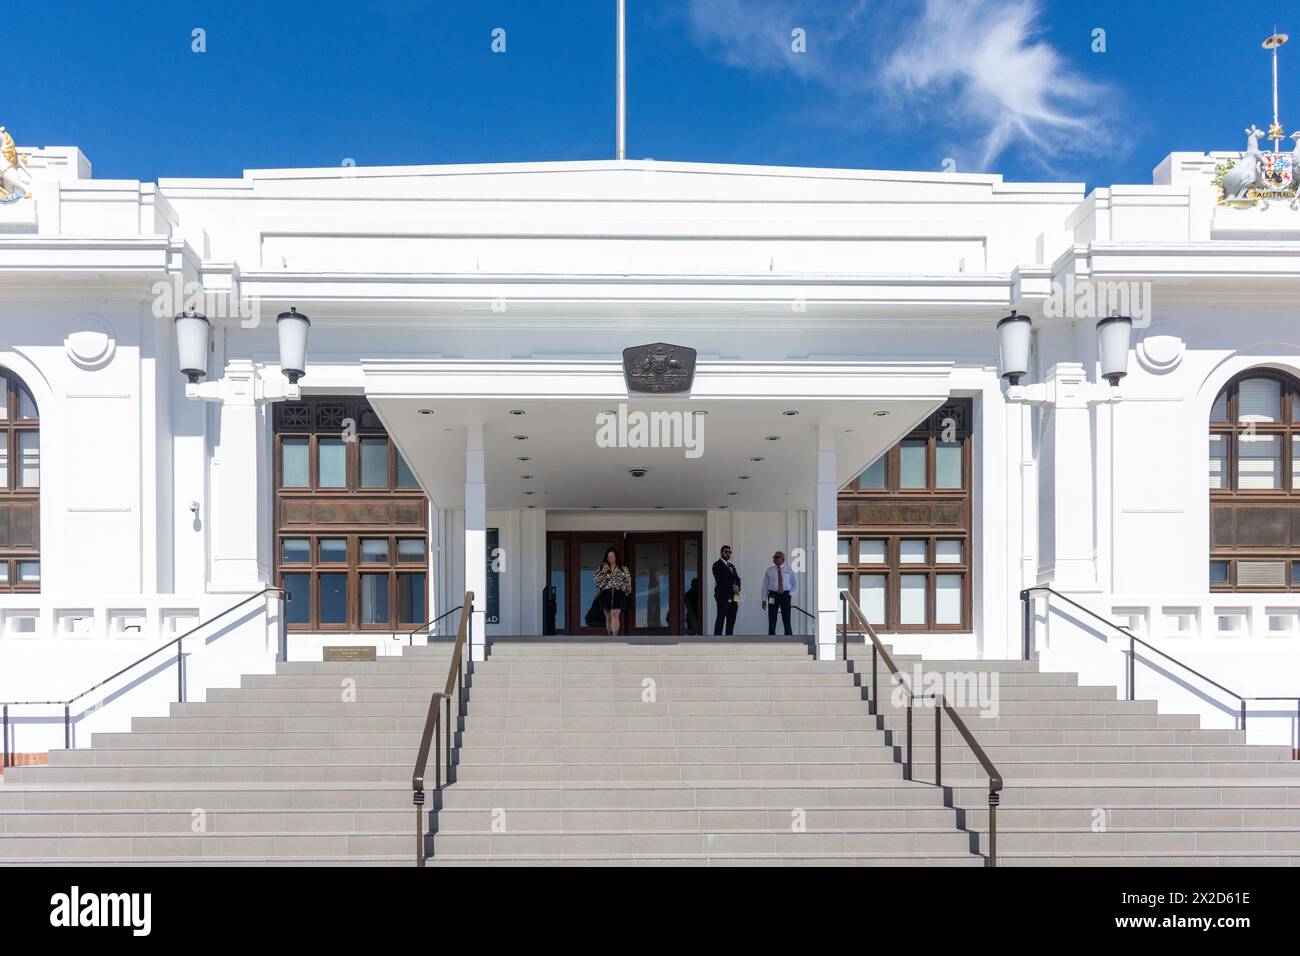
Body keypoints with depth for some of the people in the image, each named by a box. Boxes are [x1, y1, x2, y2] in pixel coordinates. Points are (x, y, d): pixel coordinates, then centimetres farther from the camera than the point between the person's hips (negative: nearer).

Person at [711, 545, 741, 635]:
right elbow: (721, 579, -14)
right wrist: (732, 586, -13)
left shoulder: (732, 566, 23)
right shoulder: (717, 565, -2)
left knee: (731, 620, 6)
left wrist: (737, 587, -6)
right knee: (721, 618, -9)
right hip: (722, 596, -8)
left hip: (733, 597, 8)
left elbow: (737, 579, 14)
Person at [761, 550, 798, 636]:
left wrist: (790, 595, -4)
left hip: (785, 596, 0)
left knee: (786, 620, 0)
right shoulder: (769, 571, 7)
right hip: (773, 596, 0)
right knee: (772, 621, -1)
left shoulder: (789, 571, 7)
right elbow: (765, 585, 7)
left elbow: (795, 585, 11)